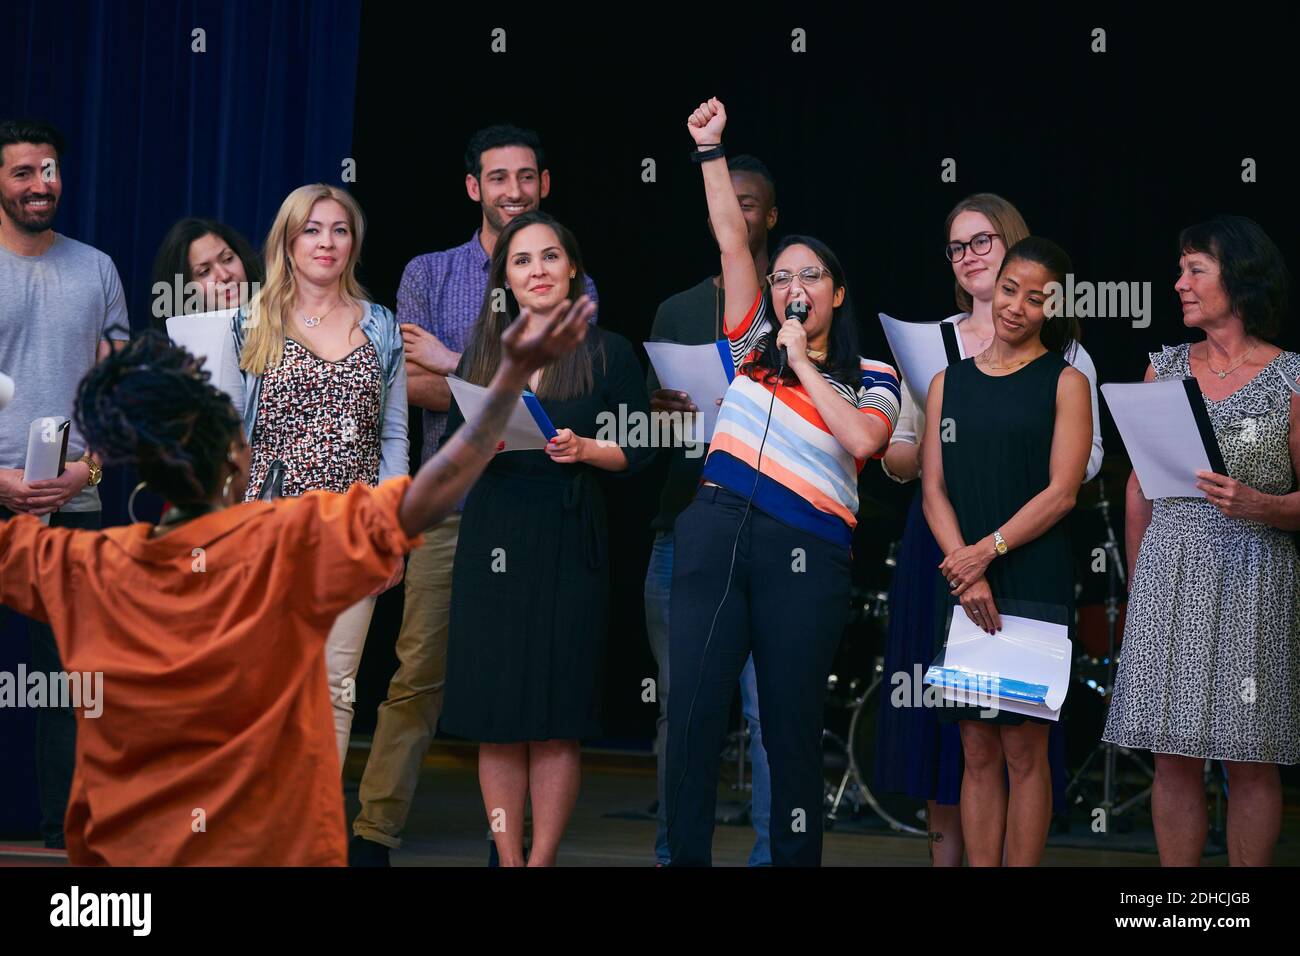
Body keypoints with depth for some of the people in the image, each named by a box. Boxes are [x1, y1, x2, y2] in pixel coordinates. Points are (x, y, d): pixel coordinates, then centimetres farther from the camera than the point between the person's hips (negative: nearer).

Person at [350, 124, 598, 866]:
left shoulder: (573, 286, 9)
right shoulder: (429, 274, 10)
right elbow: (415, 383, -1)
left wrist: (458, 366, -6)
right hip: (452, 498, 0)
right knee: (419, 670, -5)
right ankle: (375, 833, -2)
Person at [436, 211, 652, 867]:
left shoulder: (609, 353, 5)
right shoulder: (483, 353, 13)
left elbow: (637, 451, 2)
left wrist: (583, 450, -15)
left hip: (570, 543, -2)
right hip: (492, 541, 2)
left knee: (557, 719, -3)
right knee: (496, 717, 0)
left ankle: (543, 858, 3)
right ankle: (508, 859, 6)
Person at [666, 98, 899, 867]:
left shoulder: (871, 379, 8)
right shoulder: (754, 344, 15)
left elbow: (862, 440, -12)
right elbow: (731, 239, 12)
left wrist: (804, 363, -5)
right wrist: (711, 150, 8)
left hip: (806, 552, -2)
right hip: (717, 529, 3)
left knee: (793, 725, 2)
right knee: (693, 713, -2)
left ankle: (795, 857, 11)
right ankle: (685, 856, 4)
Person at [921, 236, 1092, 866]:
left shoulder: (1065, 383, 3)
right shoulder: (948, 383, 13)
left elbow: (1061, 493, -5)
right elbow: (934, 489, 6)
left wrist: (987, 551, -14)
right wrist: (965, 570, -8)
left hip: (1034, 585, -3)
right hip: (963, 583, 3)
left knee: (1023, 747, -3)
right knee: (978, 750, 5)